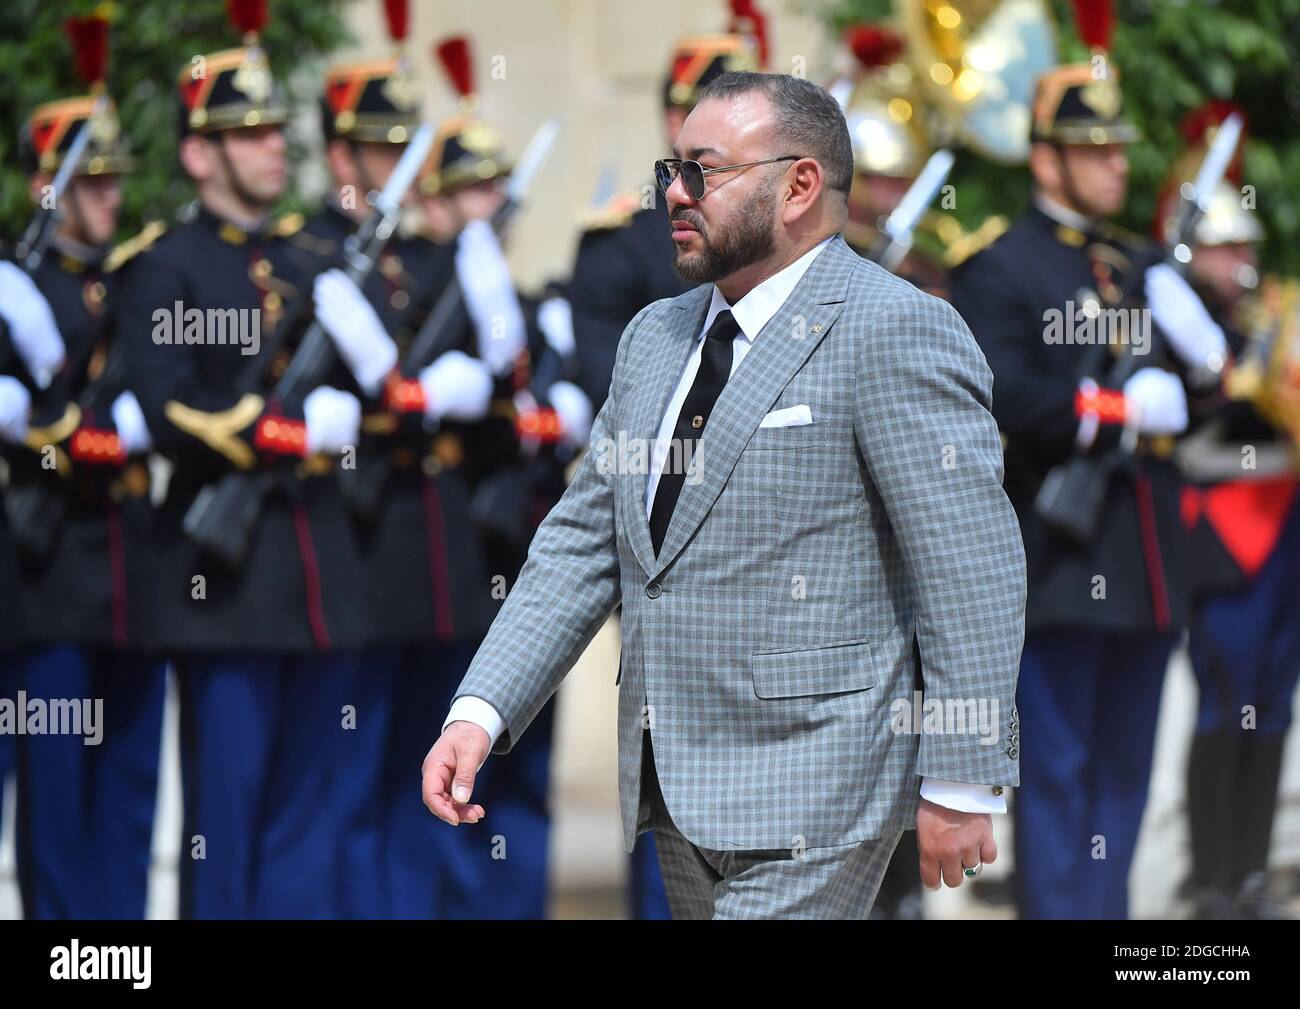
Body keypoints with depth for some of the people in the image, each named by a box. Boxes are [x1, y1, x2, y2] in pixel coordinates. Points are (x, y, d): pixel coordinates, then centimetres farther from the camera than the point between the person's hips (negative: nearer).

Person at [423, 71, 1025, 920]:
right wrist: (480, 712, 0)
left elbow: (973, 570, -14)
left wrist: (963, 786, -16)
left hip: (808, 797, -8)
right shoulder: (656, 339, 14)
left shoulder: (893, 332, -11)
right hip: (677, 788, 8)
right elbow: (584, 541, 13)